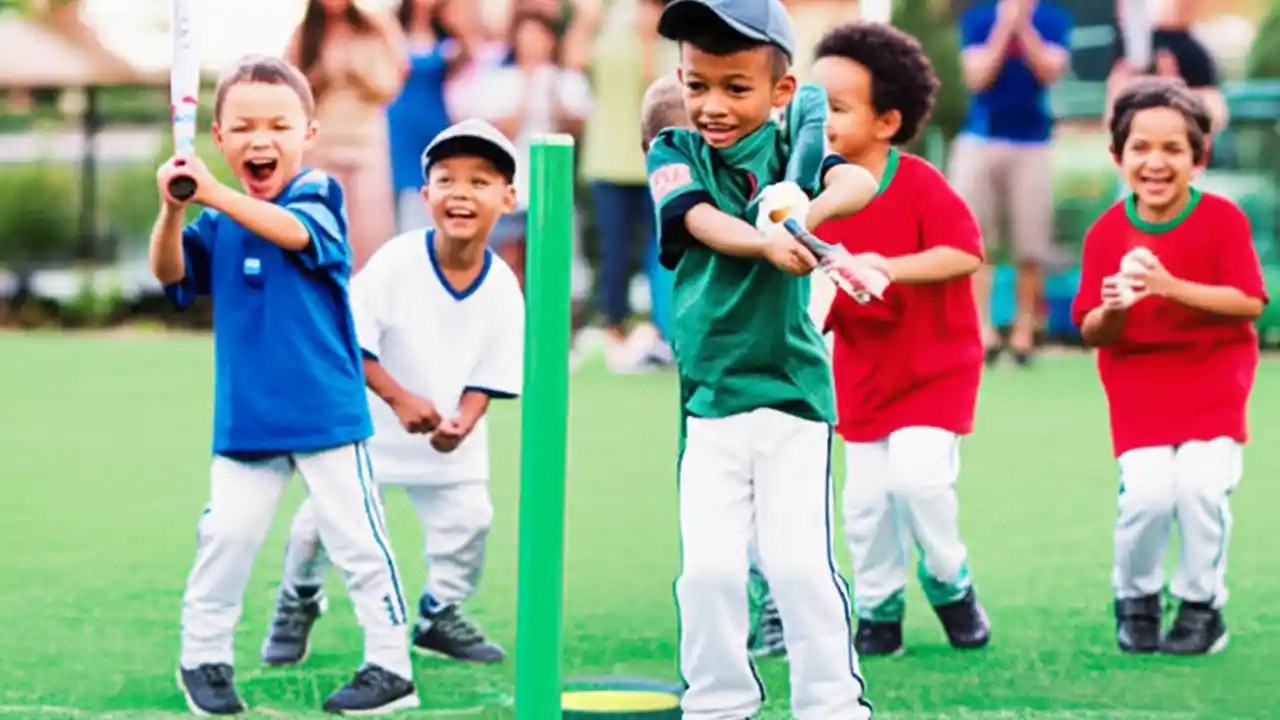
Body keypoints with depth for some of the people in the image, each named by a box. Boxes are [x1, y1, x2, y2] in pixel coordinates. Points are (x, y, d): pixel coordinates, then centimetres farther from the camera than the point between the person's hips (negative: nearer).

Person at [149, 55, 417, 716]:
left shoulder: (317, 196, -7)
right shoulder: (217, 224, 5)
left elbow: (291, 232, -28)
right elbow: (170, 273, -8)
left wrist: (214, 193, -40)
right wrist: (172, 210, -27)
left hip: (327, 410, -3)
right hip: (245, 416, 3)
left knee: (357, 539, 1)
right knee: (227, 536, 3)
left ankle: (391, 665, 9)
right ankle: (203, 656, 18)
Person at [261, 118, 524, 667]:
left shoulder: (503, 290, -14)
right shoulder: (396, 262, -23)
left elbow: (486, 378, -7)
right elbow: (350, 343, -20)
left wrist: (461, 423, -25)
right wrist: (401, 400, -28)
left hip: (451, 427, 3)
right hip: (369, 417, -3)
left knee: (468, 517, 0)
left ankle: (440, 614, 27)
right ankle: (298, 603, 26)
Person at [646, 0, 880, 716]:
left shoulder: (790, 146, -1)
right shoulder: (674, 153, 2)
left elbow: (861, 183, -21)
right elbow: (704, 220, -17)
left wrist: (810, 211, -44)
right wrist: (769, 245, -39)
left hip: (793, 384, -2)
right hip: (709, 392, 2)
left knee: (800, 560, -7)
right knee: (708, 567, -1)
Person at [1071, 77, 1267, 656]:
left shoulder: (1222, 219, -9)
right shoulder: (1106, 233, -4)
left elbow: (1250, 302, -17)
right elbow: (1091, 333, -2)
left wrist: (1171, 287, -27)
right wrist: (1111, 310, -26)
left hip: (1213, 374, -1)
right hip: (1138, 379, 1)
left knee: (1200, 482, -19)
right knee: (1148, 490, -16)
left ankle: (1202, 603, 5)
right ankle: (1135, 600, 12)